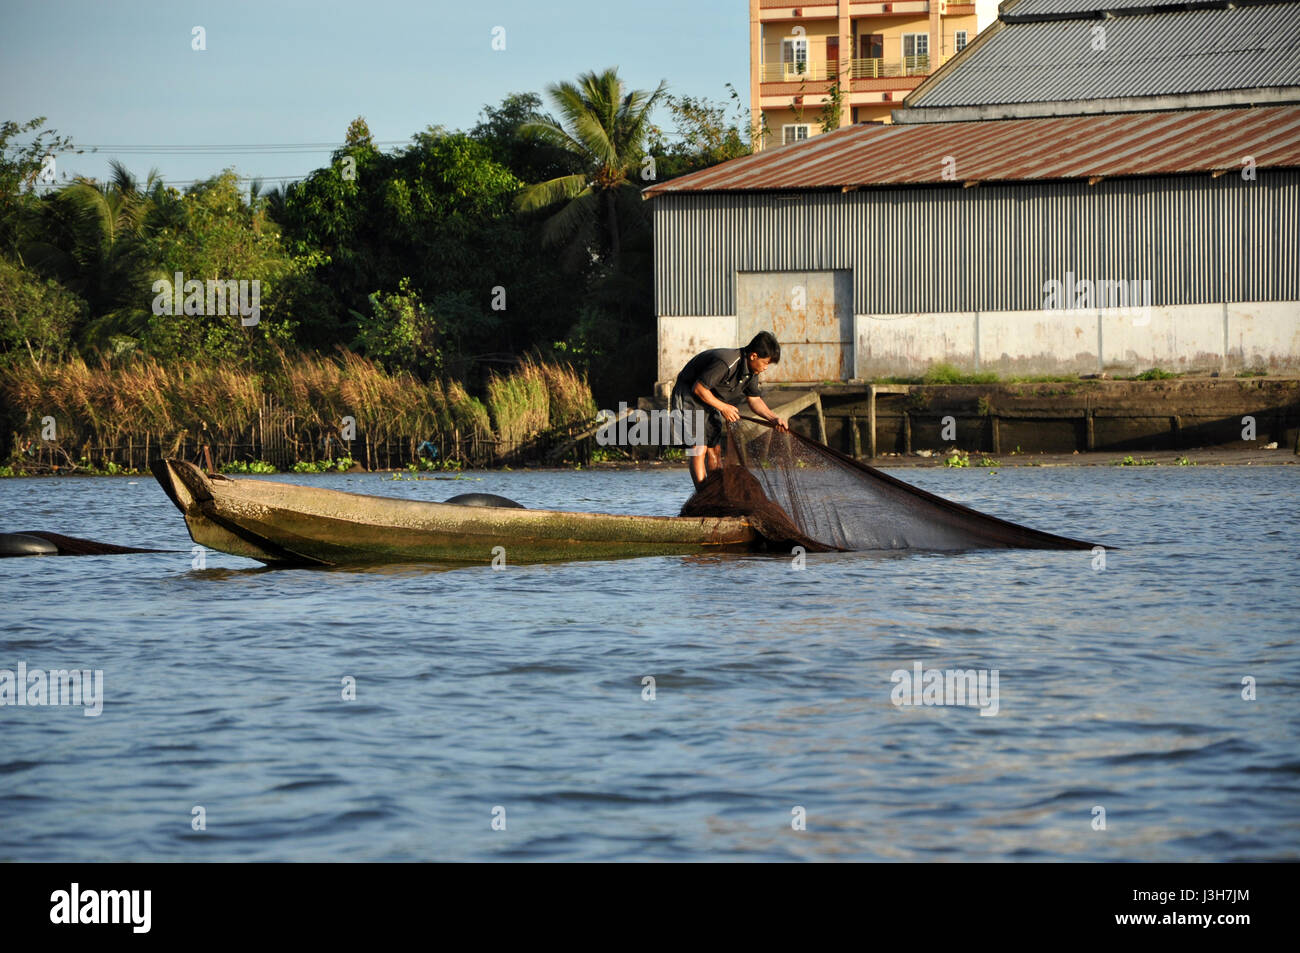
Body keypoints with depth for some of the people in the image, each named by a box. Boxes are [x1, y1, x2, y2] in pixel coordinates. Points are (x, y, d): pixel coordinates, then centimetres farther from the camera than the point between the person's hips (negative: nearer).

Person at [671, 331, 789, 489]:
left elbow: (754, 400, 8)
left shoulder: (751, 370, -2)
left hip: (711, 402, 9)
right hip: (689, 398, -9)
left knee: (715, 450, 8)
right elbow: (698, 388, -28)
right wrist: (723, 407, -21)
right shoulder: (725, 363, -32)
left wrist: (774, 418, -6)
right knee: (699, 448, -17)